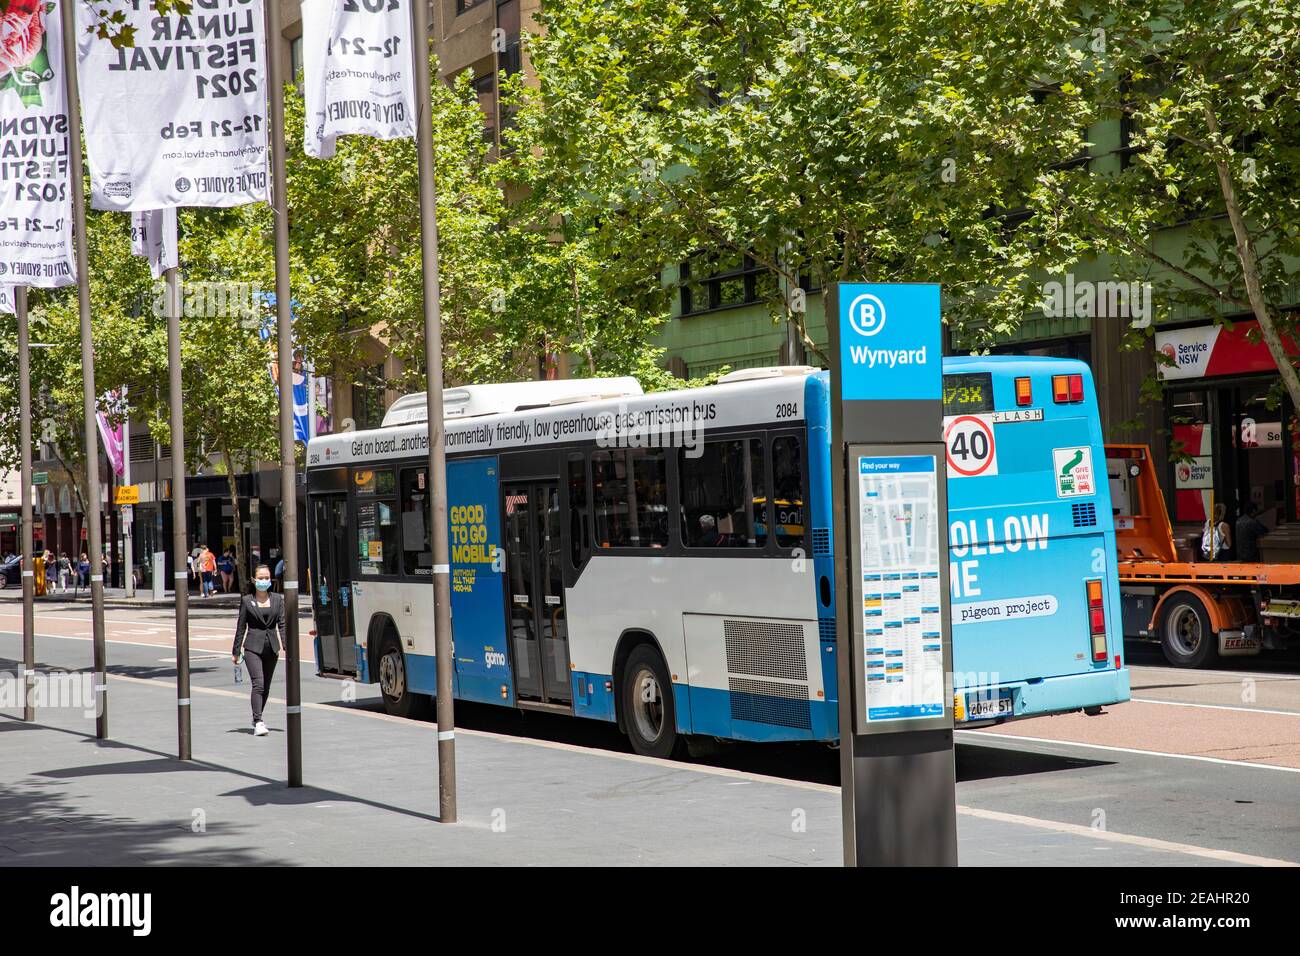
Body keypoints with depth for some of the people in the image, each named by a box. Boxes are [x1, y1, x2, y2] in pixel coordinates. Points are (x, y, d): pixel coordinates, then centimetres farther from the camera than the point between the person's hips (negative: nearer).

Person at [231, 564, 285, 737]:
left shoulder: (277, 600, 7)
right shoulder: (246, 600, 1)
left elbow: (282, 624, 3)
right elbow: (241, 627, 5)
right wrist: (235, 651, 5)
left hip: (271, 647, 3)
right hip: (253, 647, -3)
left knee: (266, 686, 11)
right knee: (258, 684, -16)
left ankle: (256, 718, 30)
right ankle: (258, 723, -19)